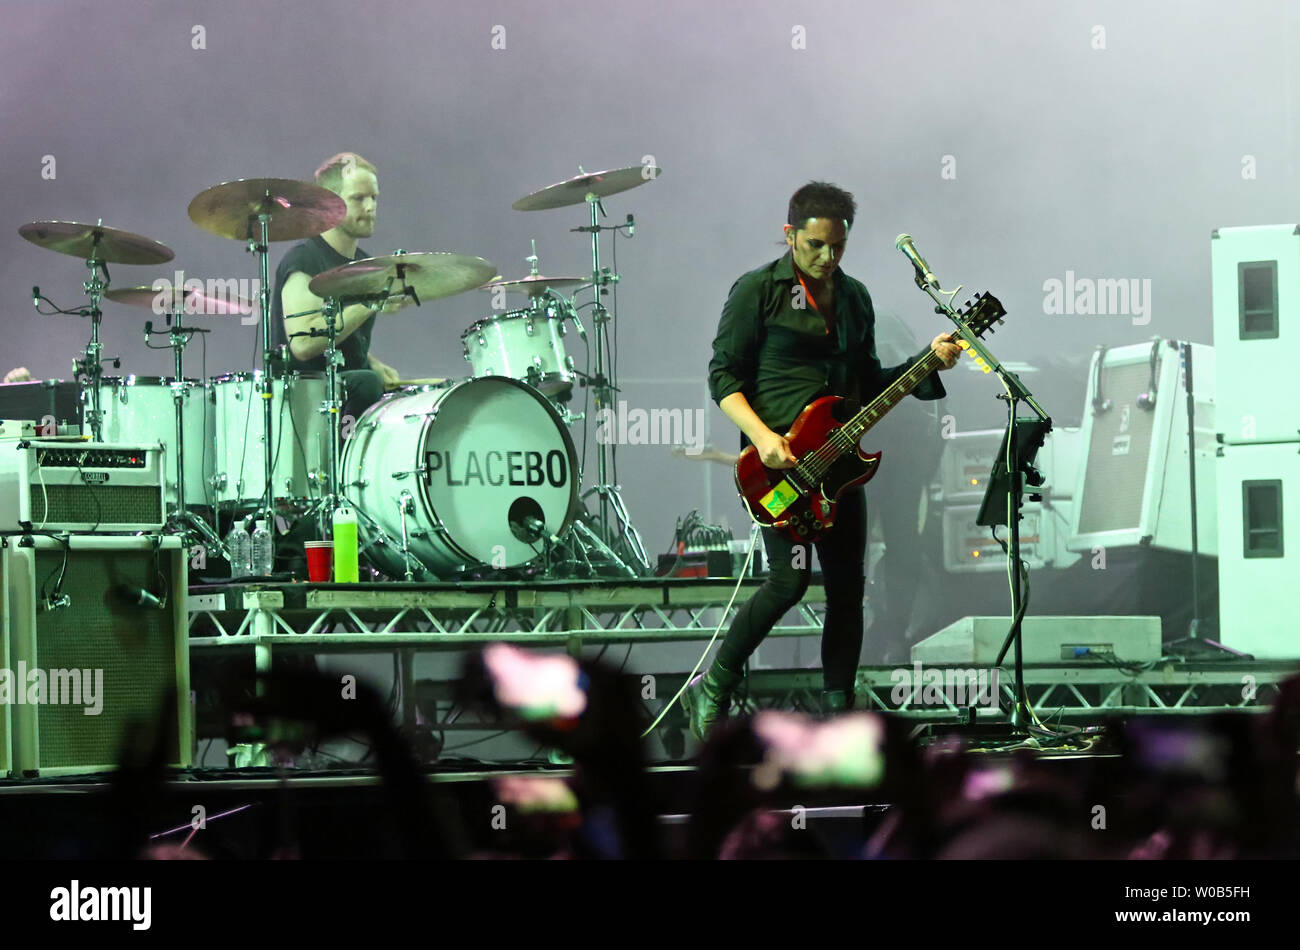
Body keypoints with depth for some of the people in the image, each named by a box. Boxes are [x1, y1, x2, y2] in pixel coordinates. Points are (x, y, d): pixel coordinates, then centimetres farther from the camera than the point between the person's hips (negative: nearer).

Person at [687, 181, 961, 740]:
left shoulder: (854, 297, 15)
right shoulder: (758, 290, -3)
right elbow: (723, 374, -5)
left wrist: (927, 364, 5)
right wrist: (760, 435, -19)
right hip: (779, 454, -6)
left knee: (847, 587, 3)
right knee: (790, 578, -17)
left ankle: (838, 711, 11)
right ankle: (713, 690, -1)